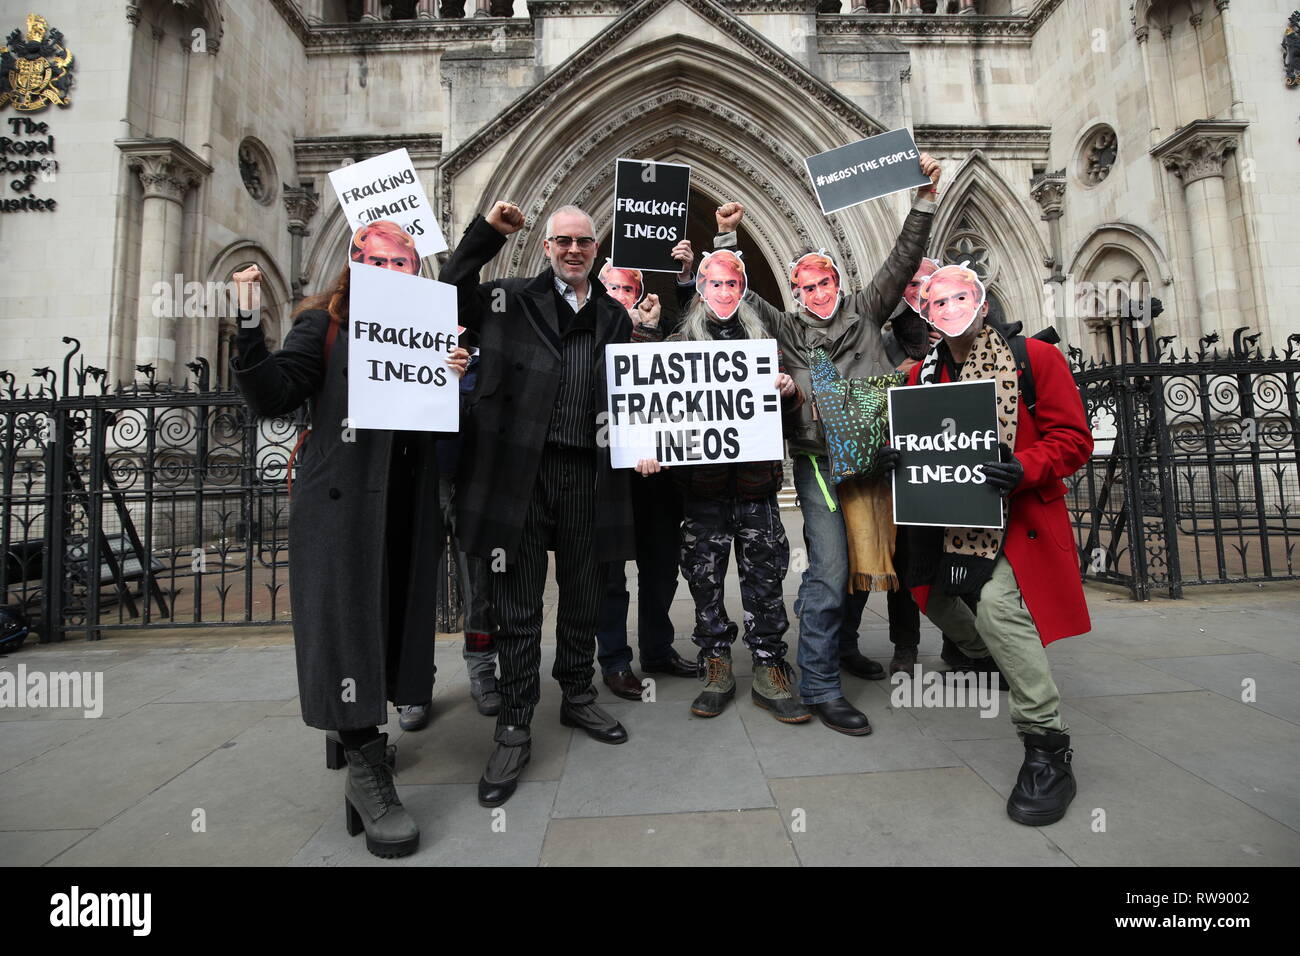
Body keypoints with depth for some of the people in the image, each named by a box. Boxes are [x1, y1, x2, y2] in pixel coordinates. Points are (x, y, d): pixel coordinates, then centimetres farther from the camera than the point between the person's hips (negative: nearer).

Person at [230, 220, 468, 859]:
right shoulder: (324, 324, 6)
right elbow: (274, 397, -5)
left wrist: (455, 378, -4)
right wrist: (249, 327, -18)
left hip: (405, 505, 4)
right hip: (339, 500, -4)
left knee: (393, 616, 7)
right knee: (345, 618, -7)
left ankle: (361, 736, 24)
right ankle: (367, 773, 2)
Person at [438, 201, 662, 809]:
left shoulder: (615, 315, 16)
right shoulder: (512, 300, 9)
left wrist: (647, 335, 1)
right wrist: (485, 234, 0)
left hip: (588, 472, 3)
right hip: (522, 471, -3)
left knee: (584, 598, 15)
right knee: (518, 606, 4)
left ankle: (578, 699, 36)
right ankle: (515, 730, 19)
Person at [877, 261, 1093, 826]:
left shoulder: (1035, 358, -5)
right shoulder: (923, 373, 7)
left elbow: (1072, 439, -8)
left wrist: (1023, 469, -27)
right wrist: (896, 455, -11)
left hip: (1020, 513, -6)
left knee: (998, 604, -26)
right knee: (930, 590, 17)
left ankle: (1047, 748, -9)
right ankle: (981, 654, 52)